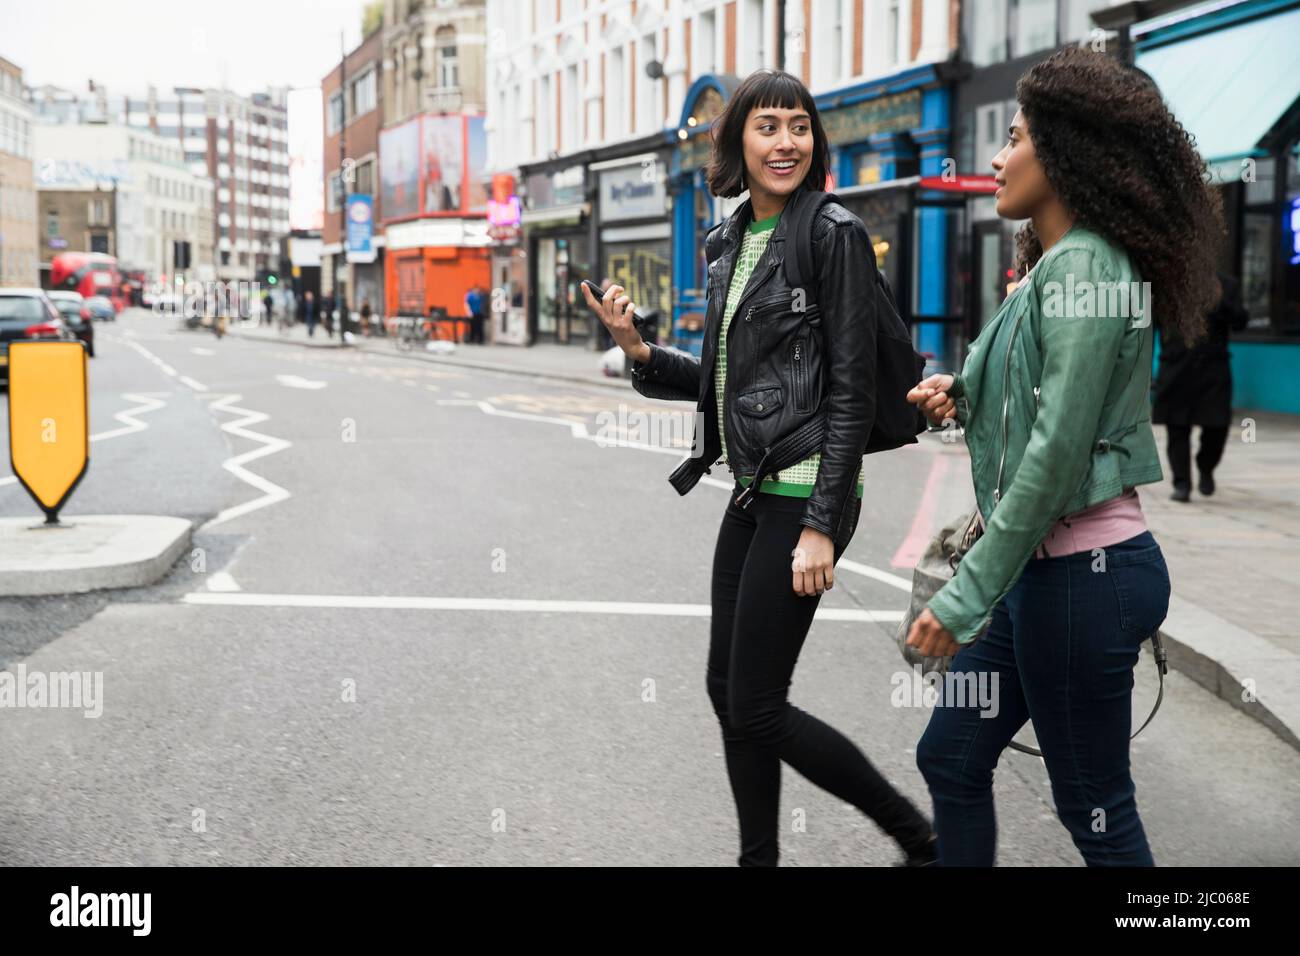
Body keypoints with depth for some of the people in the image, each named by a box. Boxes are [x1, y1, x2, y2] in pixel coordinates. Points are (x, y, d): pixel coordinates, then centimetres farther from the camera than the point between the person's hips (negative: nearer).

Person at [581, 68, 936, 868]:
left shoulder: (835, 234, -11)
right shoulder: (730, 242, 11)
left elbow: (852, 390, -15)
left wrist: (821, 526, -19)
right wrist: (642, 354, 0)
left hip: (804, 493, -8)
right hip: (752, 491, 8)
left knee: (756, 708, -4)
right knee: (728, 691, 12)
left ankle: (922, 837, 10)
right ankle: (760, 858, 26)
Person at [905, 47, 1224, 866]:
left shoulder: (1083, 268, -16)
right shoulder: (1050, 265, 13)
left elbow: (1059, 450, -23)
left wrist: (968, 597, -22)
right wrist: (962, 396, 1)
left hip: (1083, 574, -10)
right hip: (1040, 568, 10)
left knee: (1094, 810, 3)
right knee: (951, 758, 14)